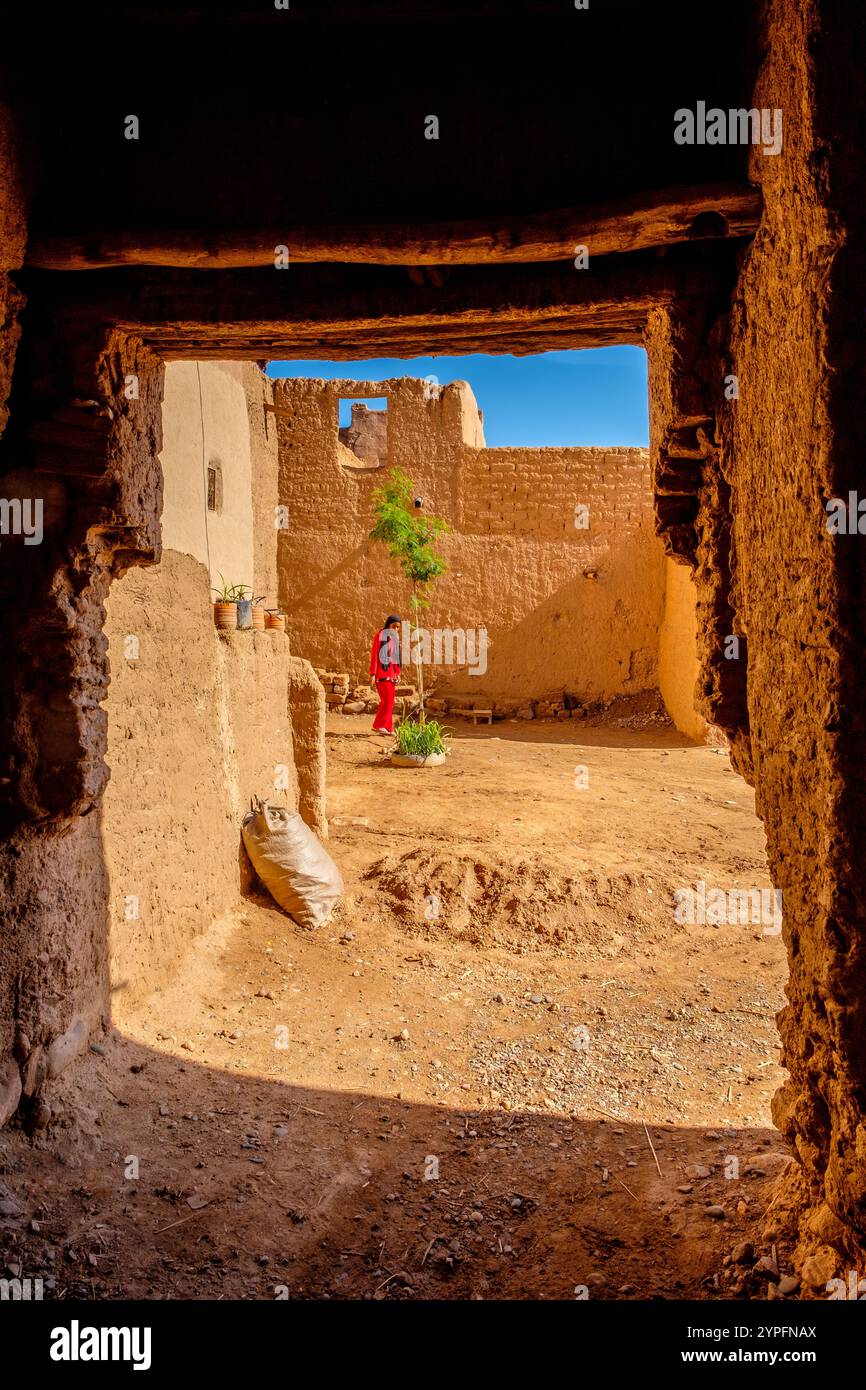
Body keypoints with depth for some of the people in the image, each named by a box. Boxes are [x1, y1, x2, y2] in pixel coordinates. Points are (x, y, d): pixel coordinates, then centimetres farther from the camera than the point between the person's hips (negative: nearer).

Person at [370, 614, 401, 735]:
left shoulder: (394, 637, 14)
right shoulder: (380, 635, -9)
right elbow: (374, 655, -12)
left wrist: (397, 673, 16)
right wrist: (373, 674, -17)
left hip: (391, 672, 8)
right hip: (382, 672, -8)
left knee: (388, 701, 7)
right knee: (388, 700, -15)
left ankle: (386, 728, 10)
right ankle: (378, 725, -13)